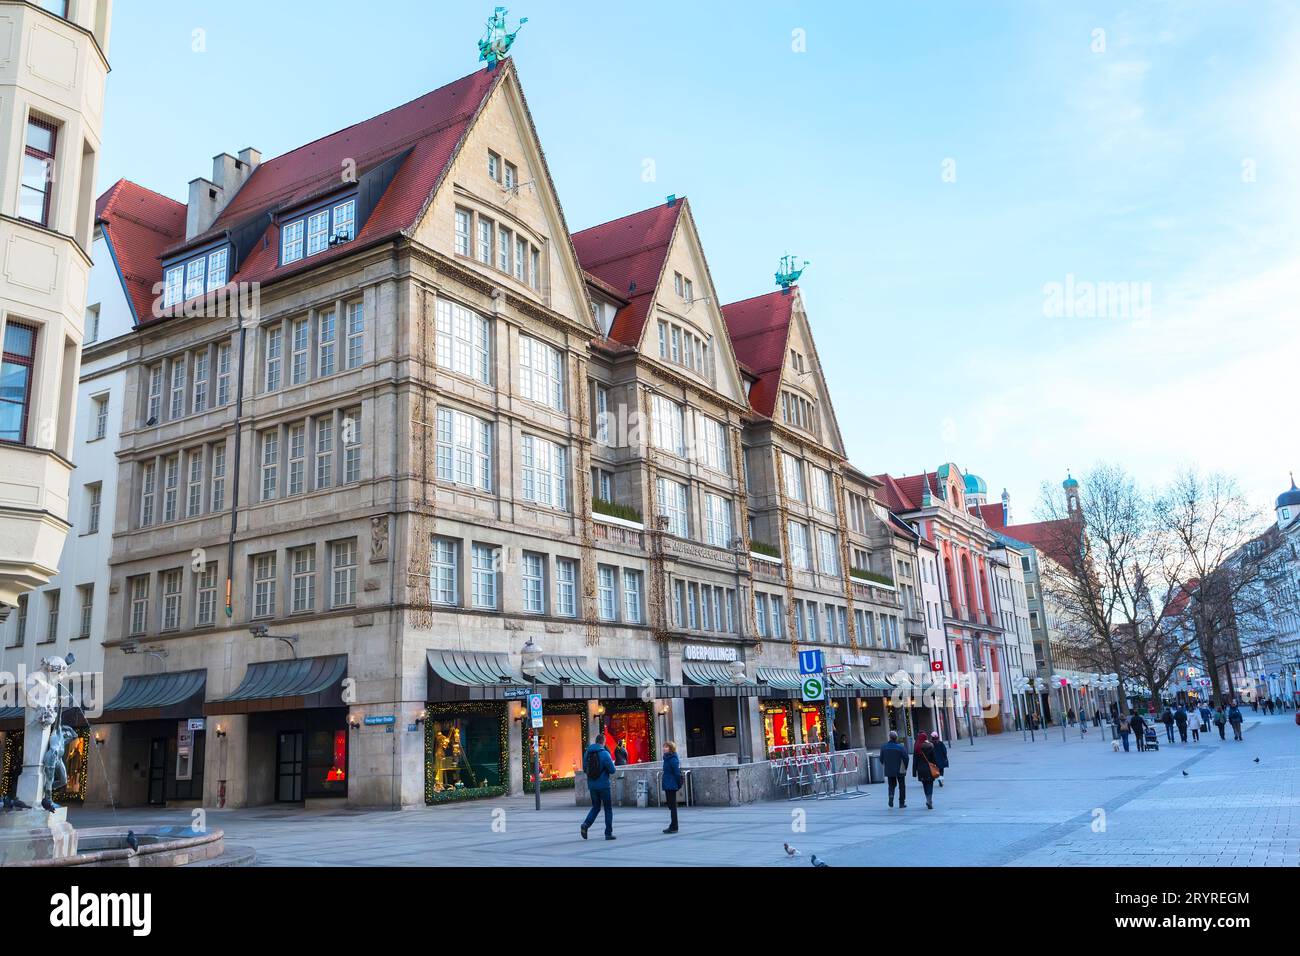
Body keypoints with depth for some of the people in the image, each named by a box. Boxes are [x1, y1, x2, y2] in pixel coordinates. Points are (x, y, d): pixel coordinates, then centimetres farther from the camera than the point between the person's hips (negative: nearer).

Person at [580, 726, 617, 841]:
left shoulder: (587, 753, 2)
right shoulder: (604, 754, -14)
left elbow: (584, 768, 11)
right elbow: (612, 770, -13)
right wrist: (611, 763, 7)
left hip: (591, 785, 5)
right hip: (603, 785, -5)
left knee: (596, 807, 18)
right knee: (608, 809, 9)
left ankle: (586, 824, -6)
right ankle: (608, 833, 9)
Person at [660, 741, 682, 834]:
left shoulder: (673, 759, -17)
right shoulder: (667, 758, 12)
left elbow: (677, 773, -18)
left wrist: (679, 784, -15)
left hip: (671, 786, -10)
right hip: (667, 785, 10)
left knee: (672, 806, -4)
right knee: (671, 806, 15)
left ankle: (673, 827, 1)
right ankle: (673, 826, 22)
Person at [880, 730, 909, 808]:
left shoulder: (884, 747, -2)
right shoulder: (901, 747, -12)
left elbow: (881, 760, 4)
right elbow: (906, 758, -11)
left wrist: (885, 768, 18)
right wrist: (905, 768, 4)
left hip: (889, 771, 2)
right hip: (900, 770, -2)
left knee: (891, 785, 17)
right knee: (902, 786, 12)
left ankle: (891, 796, -10)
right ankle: (902, 803, 13)